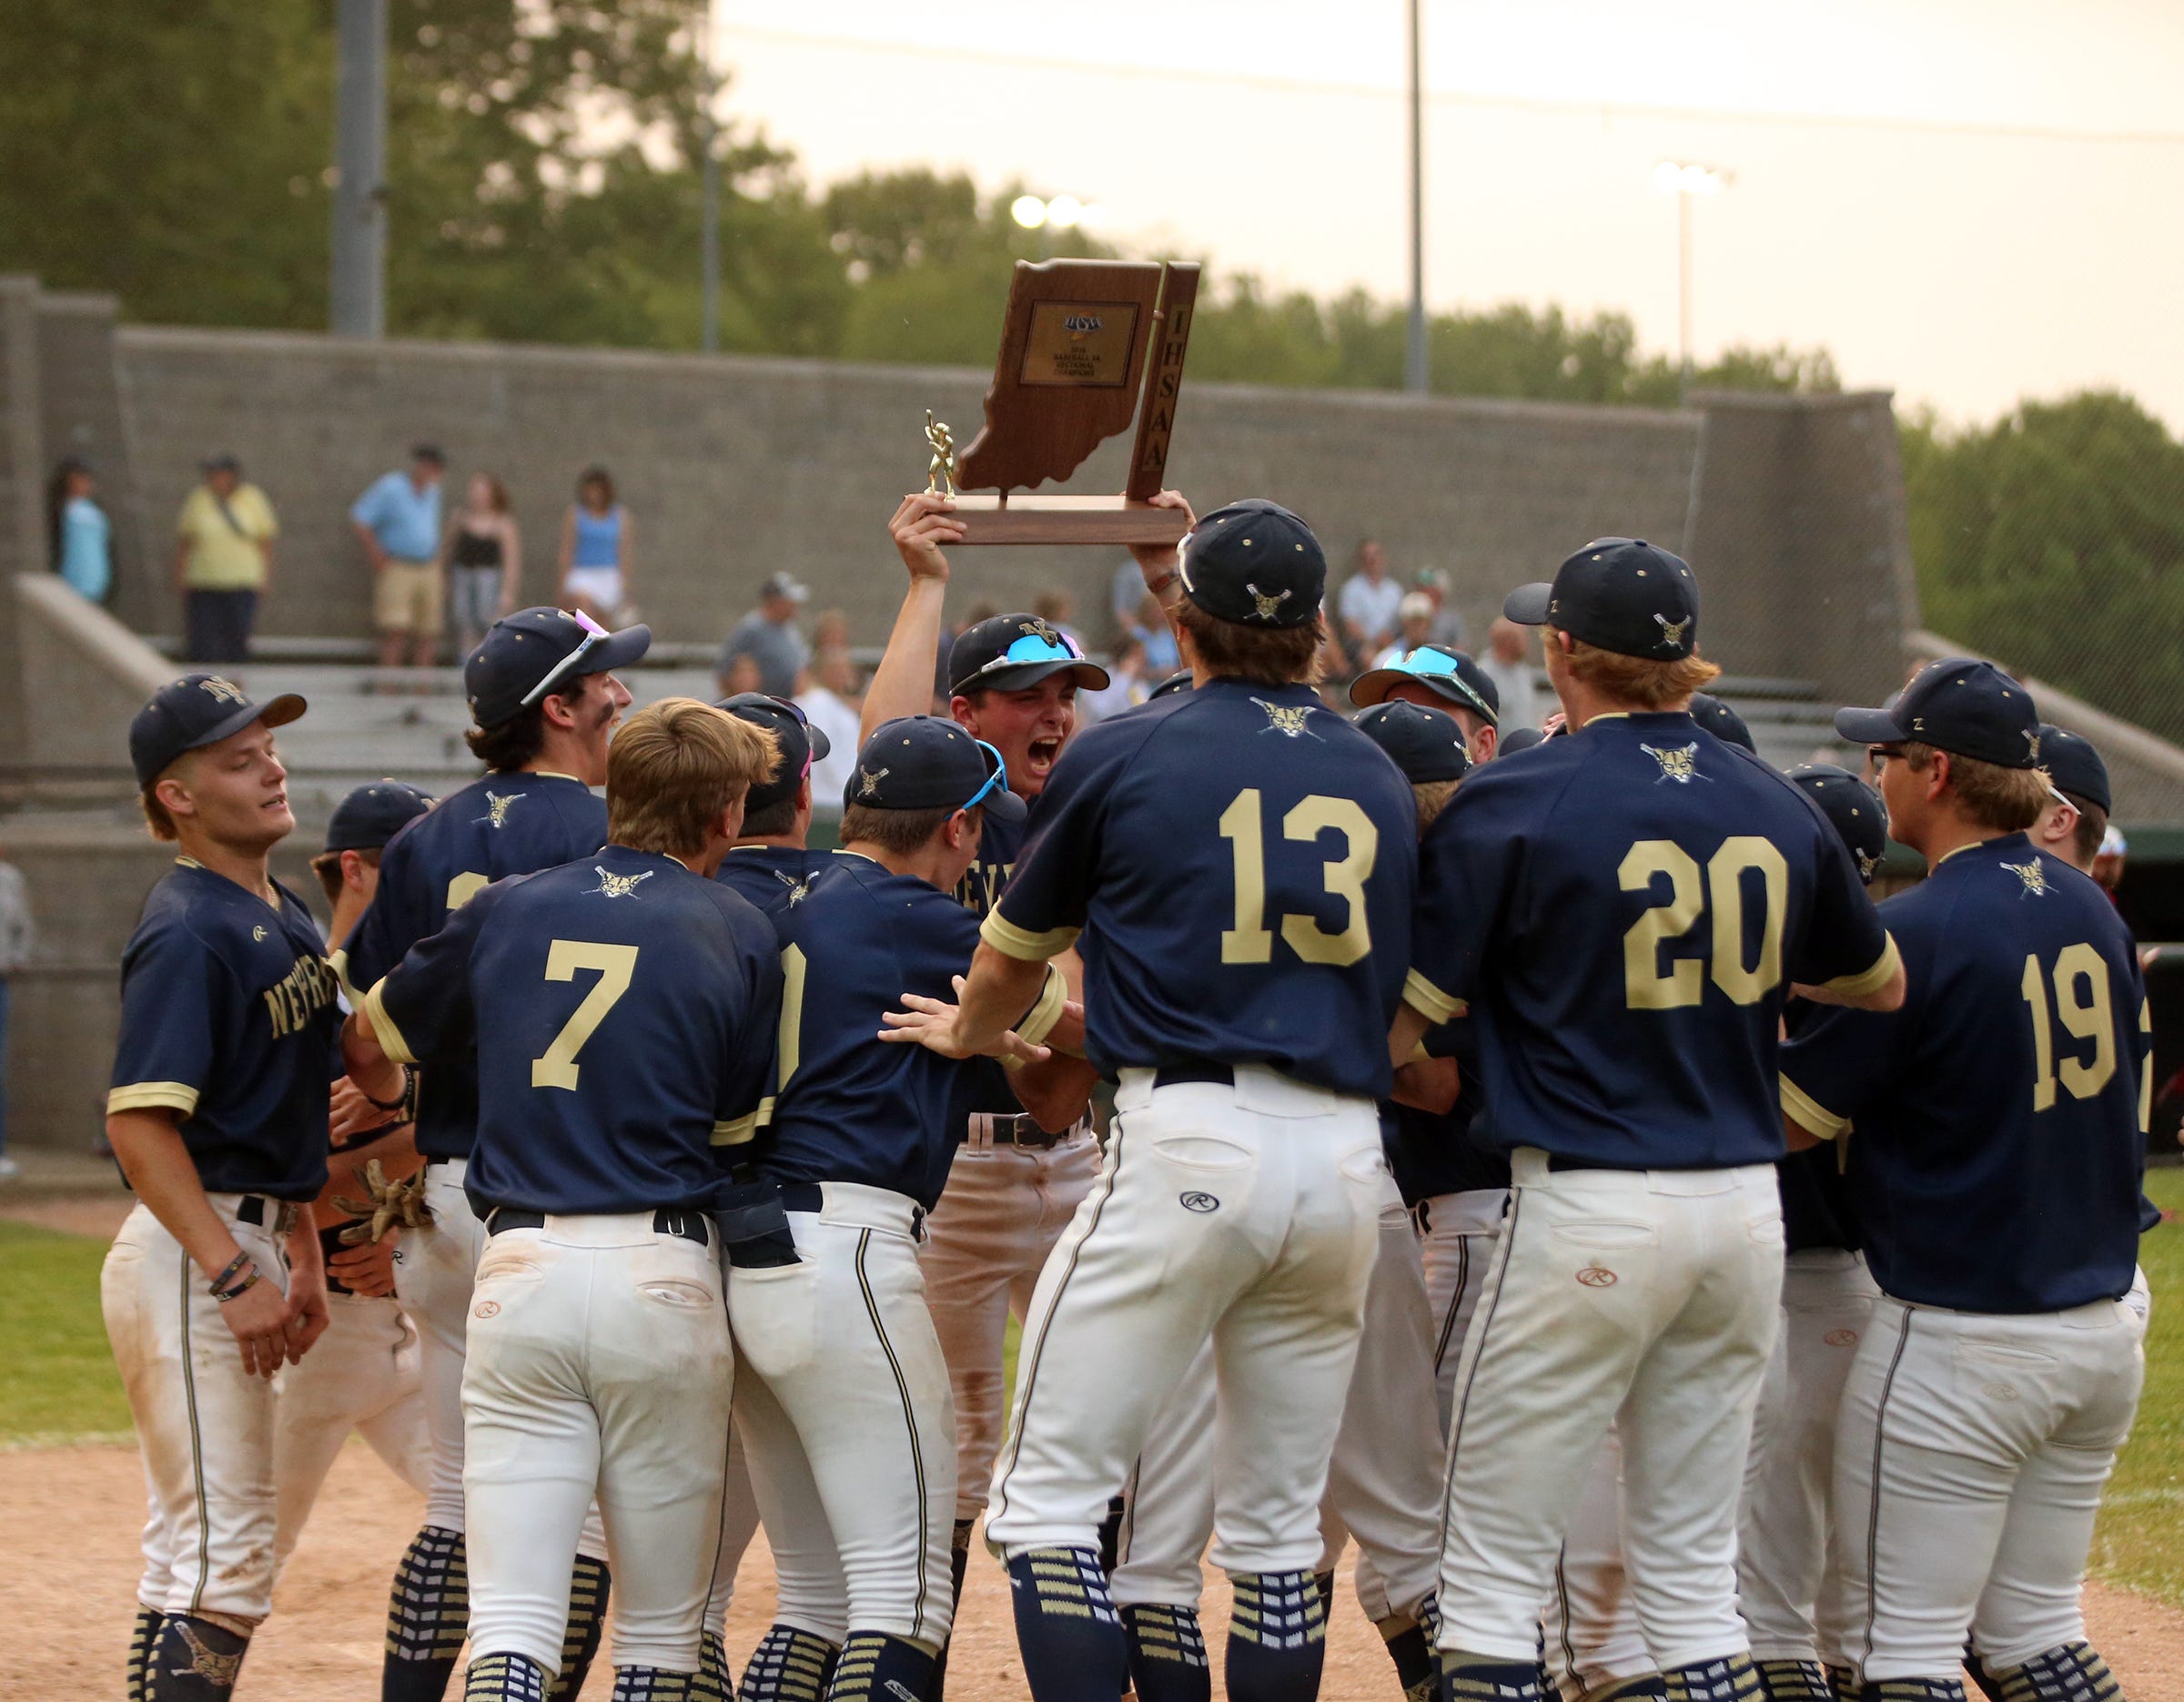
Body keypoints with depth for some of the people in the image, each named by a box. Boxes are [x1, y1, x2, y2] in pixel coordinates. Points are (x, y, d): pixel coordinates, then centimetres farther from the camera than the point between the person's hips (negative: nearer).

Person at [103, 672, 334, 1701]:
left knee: (220, 1553, 15)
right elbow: (137, 1121, -23)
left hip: (246, 1245, 10)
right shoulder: (189, 932, -17)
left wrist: (302, 1257, 19)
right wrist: (236, 1277, -26)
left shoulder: (284, 917, 13)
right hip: (187, 1257, -10)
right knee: (217, 1557, -11)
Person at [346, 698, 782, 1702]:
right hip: (663, 1276, -1)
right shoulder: (736, 933, 4)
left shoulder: (508, 910, 10)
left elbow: (370, 1041, 22)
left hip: (521, 1270, 1)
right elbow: (736, 1121, 7)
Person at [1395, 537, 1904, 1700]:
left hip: (1589, 1210, -5)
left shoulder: (1513, 804, -8)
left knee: (1496, 1565, 1)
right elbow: (1882, 986, 21)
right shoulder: (1778, 807, 6)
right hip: (1748, 1208, 5)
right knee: (1693, 1570, 12)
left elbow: (1402, 1025, -6)